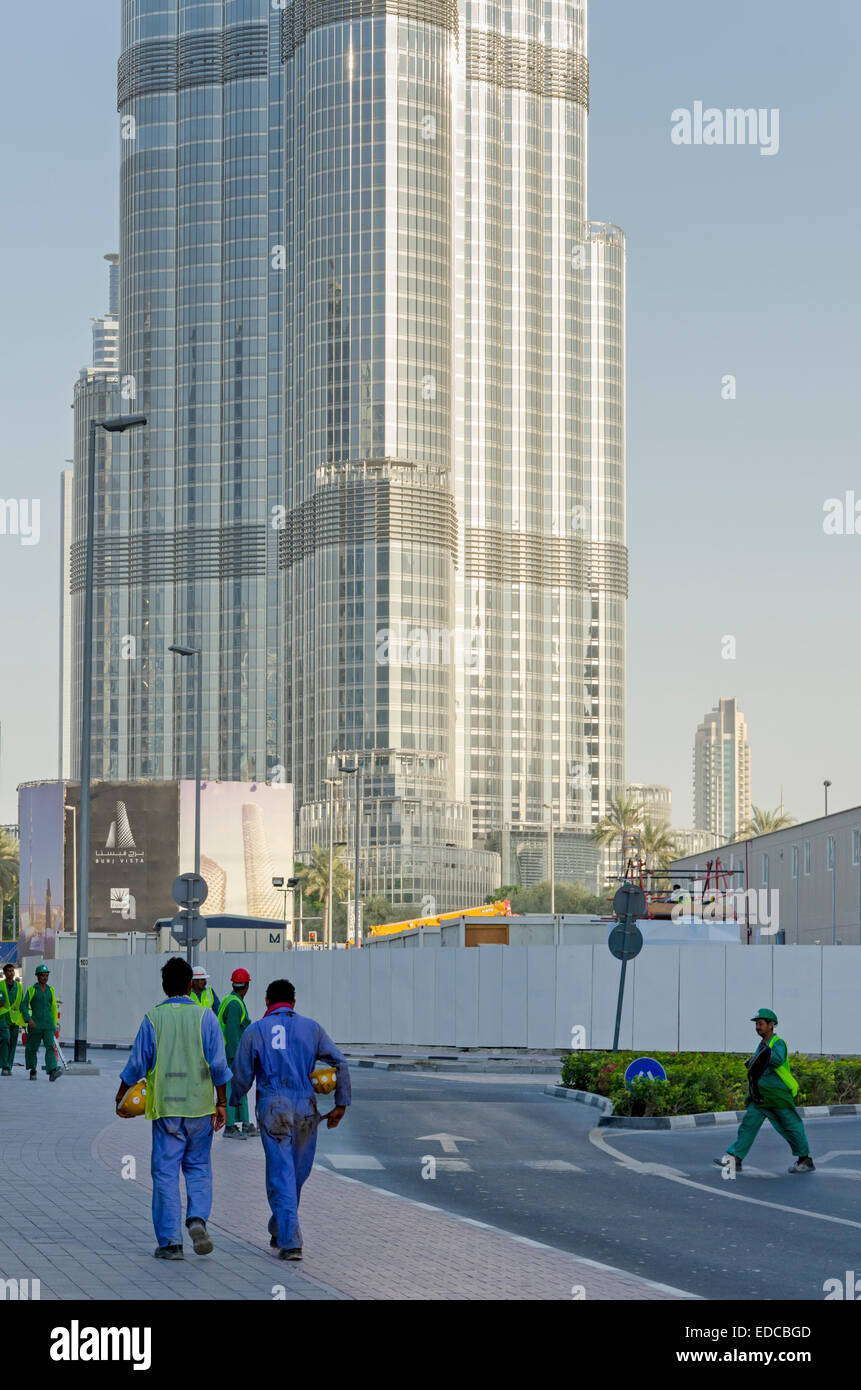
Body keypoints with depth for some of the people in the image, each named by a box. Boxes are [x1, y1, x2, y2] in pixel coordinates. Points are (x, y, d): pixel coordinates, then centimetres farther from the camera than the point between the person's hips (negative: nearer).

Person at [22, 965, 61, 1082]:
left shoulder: (50, 990, 12)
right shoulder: (32, 990, 1)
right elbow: (24, 1006, -4)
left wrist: (55, 1024, 19)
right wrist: (28, 1019, -18)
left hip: (48, 1024, 2)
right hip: (35, 1024, -2)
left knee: (50, 1047, -14)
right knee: (32, 1048, 6)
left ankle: (52, 1072, -28)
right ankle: (33, 1071, 27)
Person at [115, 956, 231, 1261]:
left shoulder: (152, 1019, -3)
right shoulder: (205, 1017, -2)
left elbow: (137, 1063, 1)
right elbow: (218, 1065, -4)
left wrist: (121, 1095, 16)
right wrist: (221, 1104, 3)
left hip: (165, 1107, -1)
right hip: (200, 1106, 1)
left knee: (165, 1172, 4)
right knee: (198, 1167, 15)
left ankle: (170, 1241, 2)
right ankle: (198, 1219, -8)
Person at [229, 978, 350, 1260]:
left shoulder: (255, 1031, 2)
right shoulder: (311, 1028, 8)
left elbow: (242, 1076, 2)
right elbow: (340, 1063, 4)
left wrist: (232, 1102, 21)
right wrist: (341, 1104, 10)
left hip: (272, 1109, -2)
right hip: (305, 1109, 2)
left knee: (281, 1175, -1)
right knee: (298, 1173, 16)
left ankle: (290, 1242, -9)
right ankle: (279, 1232, 29)